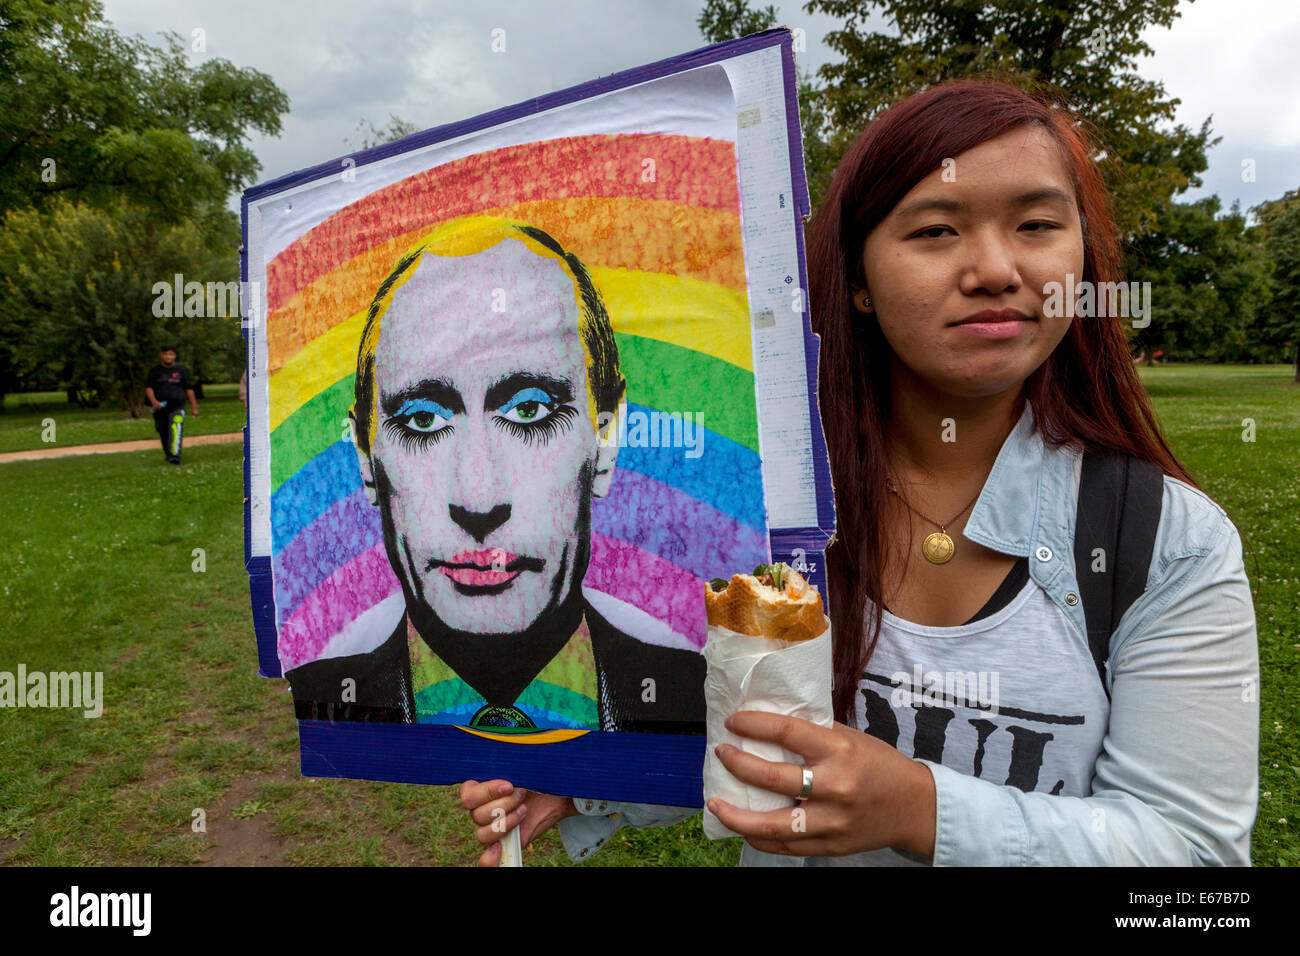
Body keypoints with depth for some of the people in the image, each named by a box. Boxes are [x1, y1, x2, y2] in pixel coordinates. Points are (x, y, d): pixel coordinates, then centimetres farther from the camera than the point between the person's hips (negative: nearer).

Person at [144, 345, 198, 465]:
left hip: (177, 407, -2)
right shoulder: (154, 371, 10)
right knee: (164, 434, 8)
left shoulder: (181, 370, 12)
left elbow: (189, 389, 14)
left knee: (176, 429, -23)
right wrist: (154, 401, -16)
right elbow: (148, 388, 2)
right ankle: (168, 455, 26)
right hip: (160, 408, 2)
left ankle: (175, 455, -33)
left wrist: (194, 407, 10)